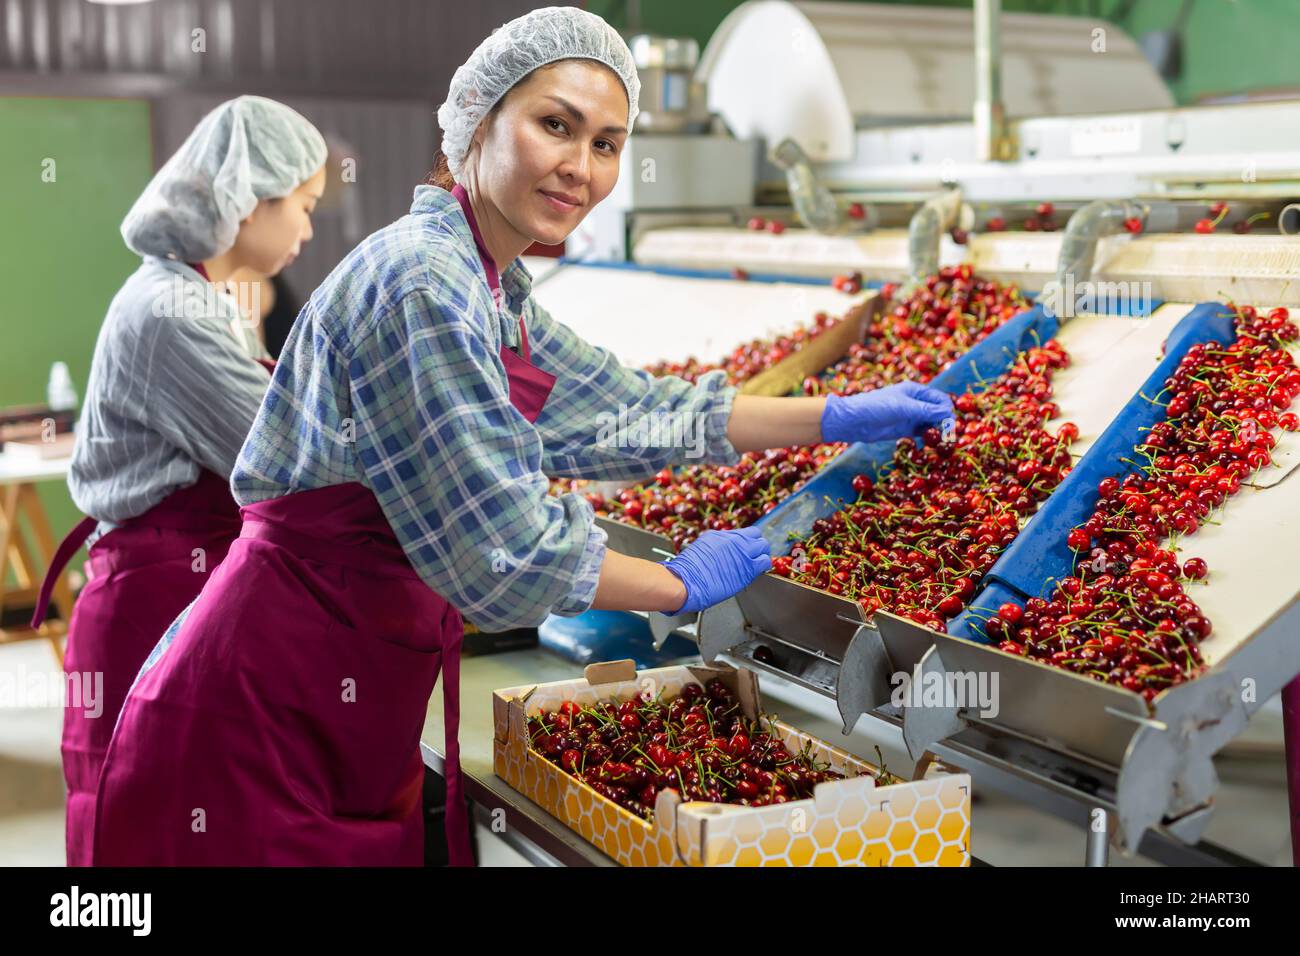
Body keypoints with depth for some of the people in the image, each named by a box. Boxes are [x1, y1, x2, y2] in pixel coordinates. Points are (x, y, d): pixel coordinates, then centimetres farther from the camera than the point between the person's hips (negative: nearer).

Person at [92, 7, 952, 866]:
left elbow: (623, 408, 16)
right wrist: (683, 585, -8)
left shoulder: (493, 291, 9)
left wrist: (838, 419, 15)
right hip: (266, 715, -9)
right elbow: (499, 549, -22)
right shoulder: (422, 282, -21)